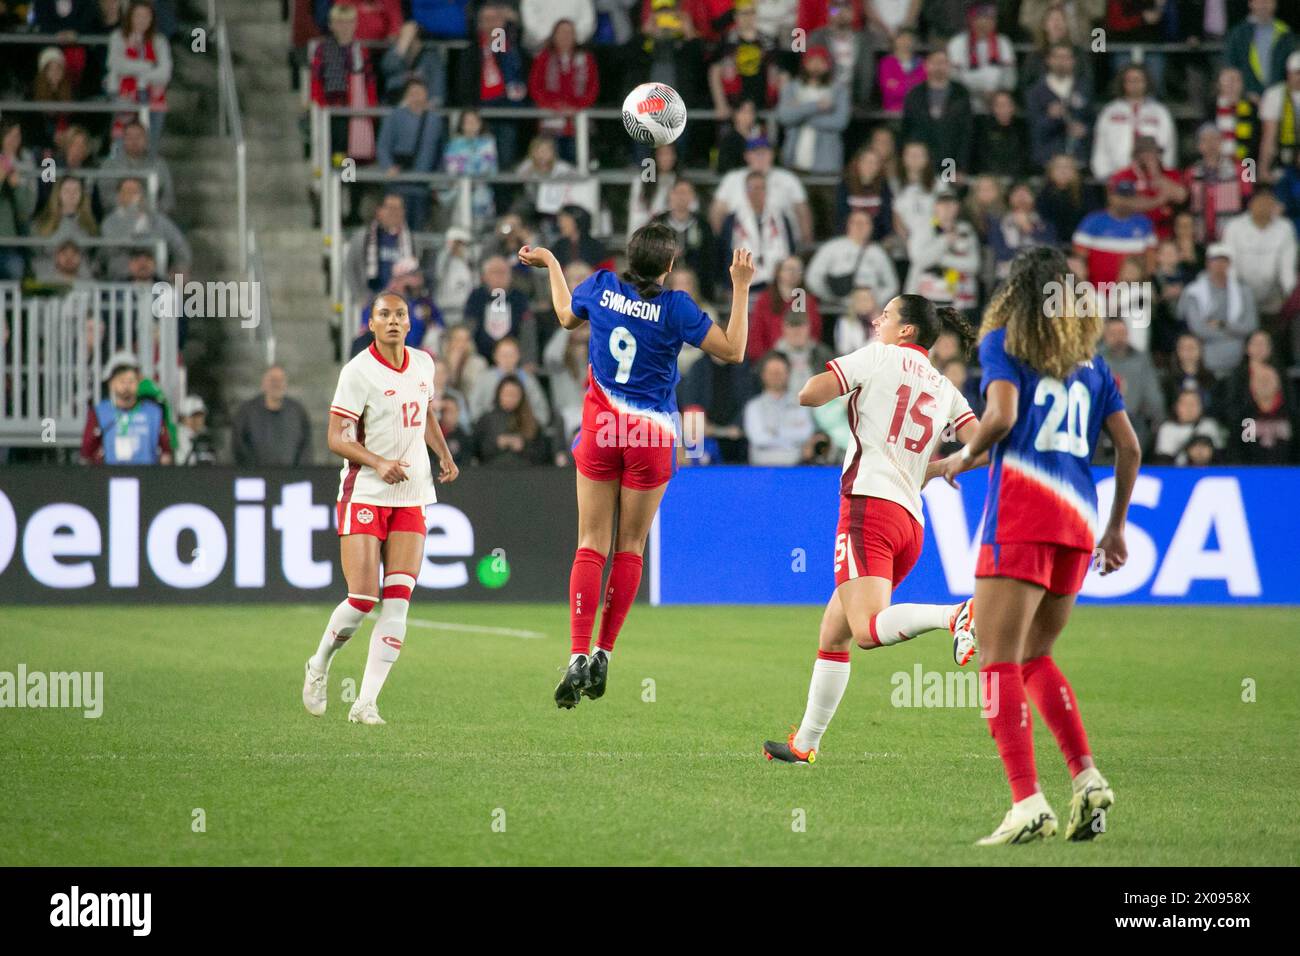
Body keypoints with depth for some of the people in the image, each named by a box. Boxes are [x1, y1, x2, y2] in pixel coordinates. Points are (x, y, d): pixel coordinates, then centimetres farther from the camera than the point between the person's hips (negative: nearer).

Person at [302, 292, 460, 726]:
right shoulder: (358, 372, -11)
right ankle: (319, 665, 19)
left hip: (411, 496, 5)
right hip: (364, 494, -5)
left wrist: (444, 455, 19)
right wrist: (379, 463, -27)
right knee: (362, 599, -11)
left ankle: (366, 703, -6)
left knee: (397, 601, -7)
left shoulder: (422, 364, 8)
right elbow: (336, 438, -14)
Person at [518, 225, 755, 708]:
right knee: (630, 547, 9)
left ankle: (578, 657, -9)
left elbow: (567, 316, 20)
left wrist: (550, 264, 35)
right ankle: (603, 655, 8)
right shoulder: (674, 307, -13)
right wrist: (741, 288, -7)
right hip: (652, 433, -2)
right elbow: (732, 350, -8)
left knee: (592, 545, 3)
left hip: (600, 428, 2)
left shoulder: (601, 286, -2)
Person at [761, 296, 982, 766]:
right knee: (833, 634, 17)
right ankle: (804, 744, 20)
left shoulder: (881, 357, 3)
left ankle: (954, 615, -46)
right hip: (912, 522, 8)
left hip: (870, 503, -8)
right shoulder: (945, 389, 18)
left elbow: (809, 394, -3)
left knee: (868, 629, -25)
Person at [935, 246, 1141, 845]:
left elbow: (1001, 415, -13)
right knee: (1035, 658, 19)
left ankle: (1028, 803, -18)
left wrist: (963, 458, 5)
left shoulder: (1002, 342, 4)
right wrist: (1116, 528, 24)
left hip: (1020, 512, -6)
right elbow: (1129, 447, 15)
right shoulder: (1090, 361, 19)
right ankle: (1086, 778, 4)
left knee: (999, 662, -6)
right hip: (1078, 522, 6)